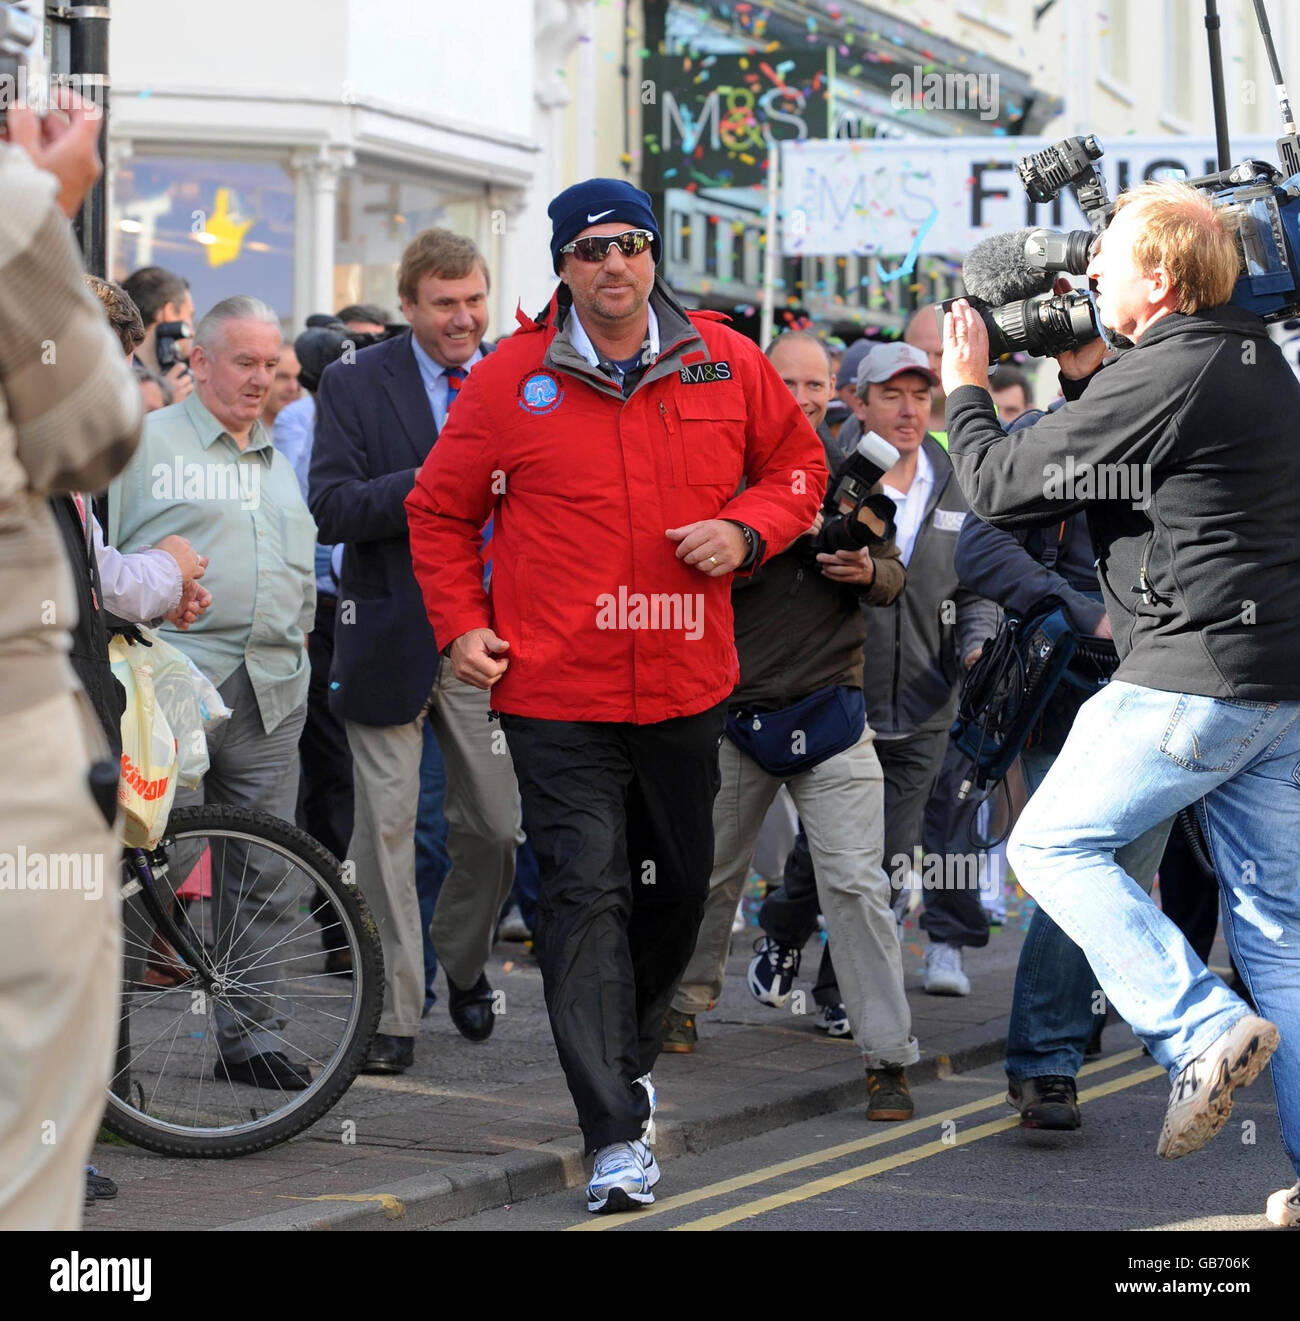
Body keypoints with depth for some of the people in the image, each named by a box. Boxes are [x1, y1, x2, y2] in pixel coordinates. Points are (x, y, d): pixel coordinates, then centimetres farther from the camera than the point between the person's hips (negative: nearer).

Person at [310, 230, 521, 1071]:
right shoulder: (356, 386, -1)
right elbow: (332, 509, -11)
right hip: (394, 638, -2)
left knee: (496, 825, 7)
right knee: (386, 828, 0)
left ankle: (465, 966, 33)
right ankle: (394, 1010, 8)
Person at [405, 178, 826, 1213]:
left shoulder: (727, 366, 2)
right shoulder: (511, 381, -3)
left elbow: (799, 463, 15)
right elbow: (441, 510, 8)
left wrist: (746, 530, -5)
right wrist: (461, 623, -3)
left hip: (687, 687, 4)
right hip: (557, 693, -3)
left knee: (678, 885, 17)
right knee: (586, 894, -11)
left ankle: (631, 1057, 43)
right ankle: (618, 1137, -12)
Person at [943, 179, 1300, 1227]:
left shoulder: (1153, 382, -15)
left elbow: (1000, 488, -7)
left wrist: (966, 387, 9)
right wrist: (1084, 374, 18)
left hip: (1193, 678, -9)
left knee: (1052, 845, 6)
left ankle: (1204, 1031, -8)